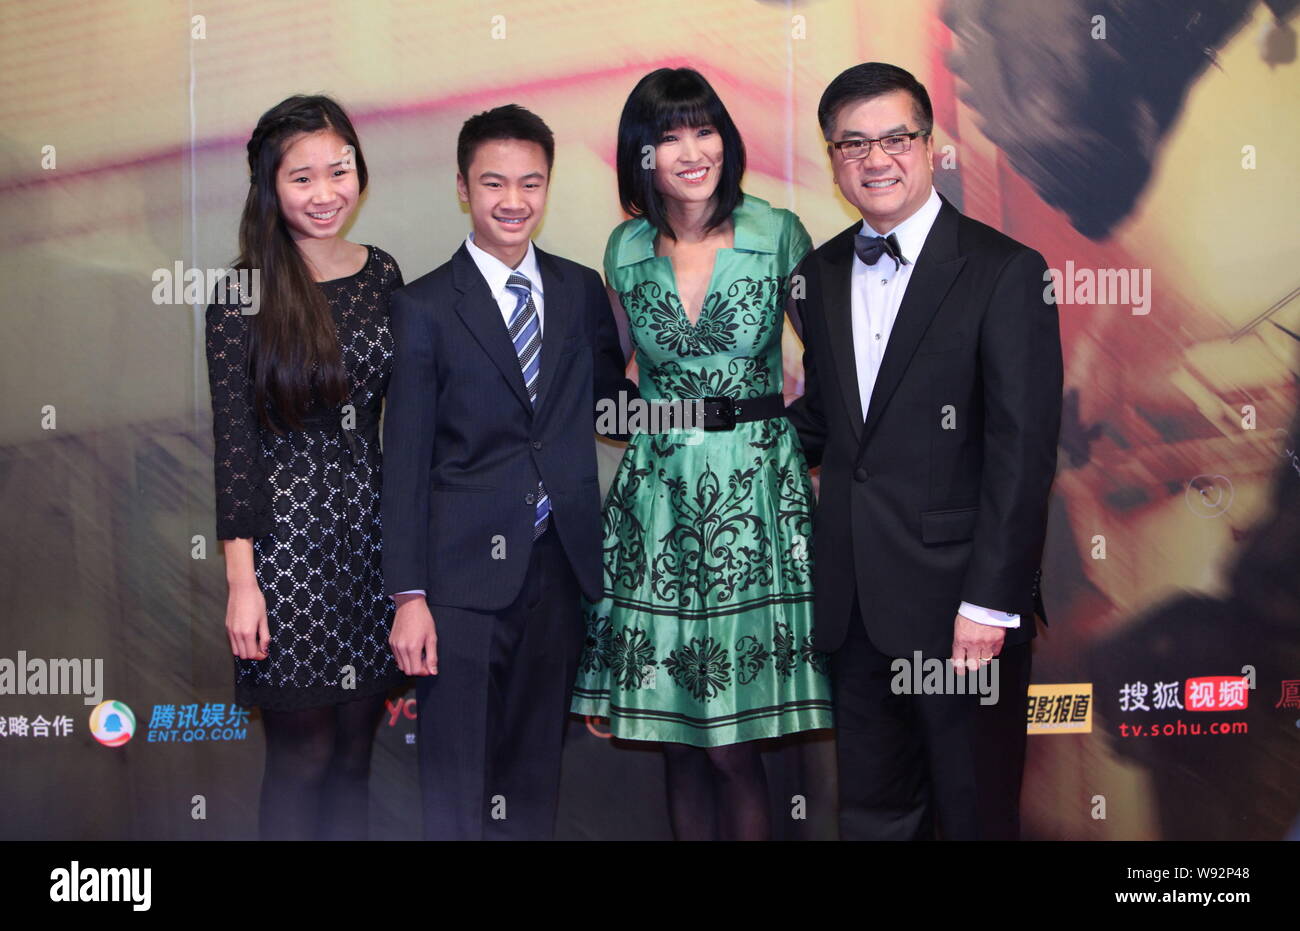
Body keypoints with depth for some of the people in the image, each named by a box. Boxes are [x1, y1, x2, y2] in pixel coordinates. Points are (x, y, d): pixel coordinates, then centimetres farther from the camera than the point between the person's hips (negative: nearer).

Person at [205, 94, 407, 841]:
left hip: (373, 527, 4)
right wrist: (242, 579, -12)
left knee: (356, 750, 11)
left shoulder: (382, 274, 7)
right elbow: (233, 440, -8)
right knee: (303, 755, 3)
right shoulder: (243, 295, -7)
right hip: (287, 533, -4)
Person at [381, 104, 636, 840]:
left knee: (534, 775, 14)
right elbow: (406, 462, -4)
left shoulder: (581, 290, 9)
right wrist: (409, 596, -9)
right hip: (465, 576, -3)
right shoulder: (426, 308, -2)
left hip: (561, 566, 3)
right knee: (458, 785, 3)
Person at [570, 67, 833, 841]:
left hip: (754, 489, -3)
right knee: (677, 738, 8)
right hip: (657, 492, 3)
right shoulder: (627, 250, 6)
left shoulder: (778, 234, -3)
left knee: (732, 746, -2)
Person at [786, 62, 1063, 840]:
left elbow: (1023, 452, -13)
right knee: (871, 808, 17)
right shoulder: (820, 276, 10)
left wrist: (991, 601, -17)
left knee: (974, 810, 10)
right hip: (855, 601, 5)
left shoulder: (1006, 273, -9)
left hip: (961, 601, -5)